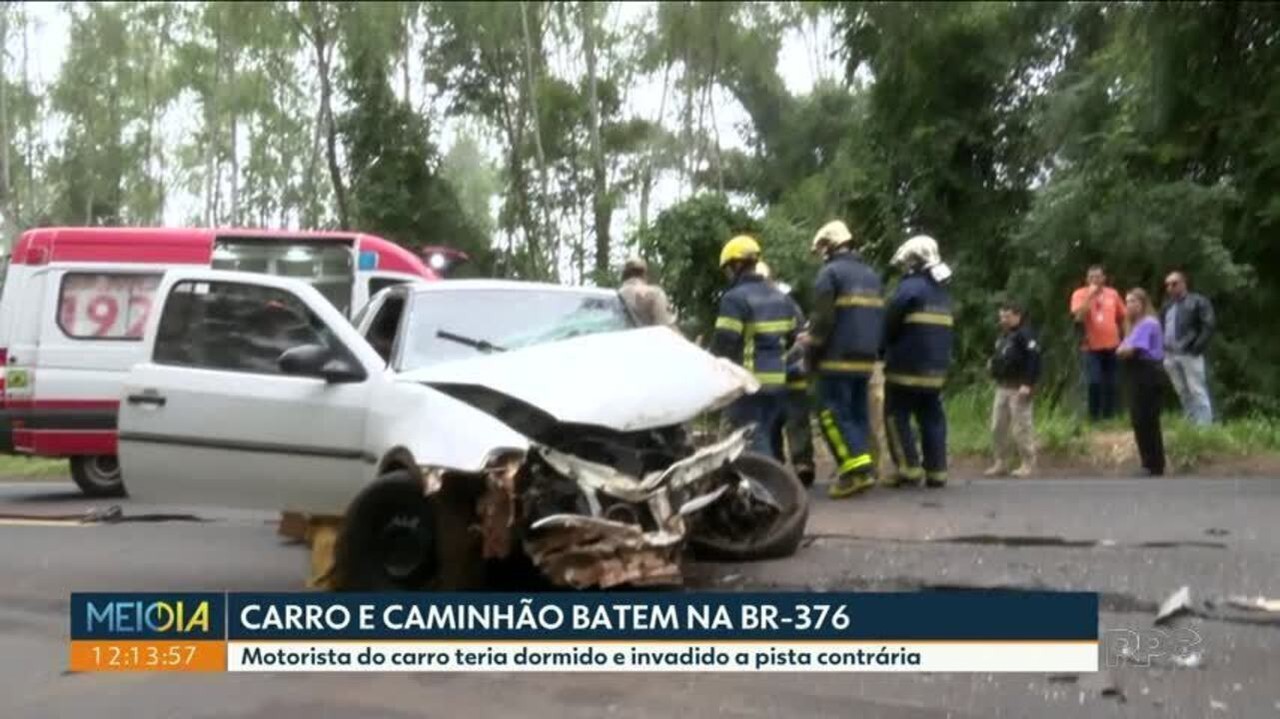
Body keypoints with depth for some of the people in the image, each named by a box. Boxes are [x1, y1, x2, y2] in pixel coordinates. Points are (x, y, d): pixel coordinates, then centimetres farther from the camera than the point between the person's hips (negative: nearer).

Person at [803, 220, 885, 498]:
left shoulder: (830, 272, -8)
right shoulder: (871, 275, 17)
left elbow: (823, 319, -16)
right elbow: (880, 318, 17)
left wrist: (811, 343, -3)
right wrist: (871, 347, 19)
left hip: (838, 358, -8)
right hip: (865, 359, 8)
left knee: (833, 413, -6)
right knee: (857, 413, 12)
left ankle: (857, 468, -16)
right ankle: (859, 467, 10)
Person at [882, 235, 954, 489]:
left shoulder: (911, 287, -11)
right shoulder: (942, 292, 15)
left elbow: (889, 324, -8)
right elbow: (940, 329, 16)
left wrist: (881, 350, 8)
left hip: (907, 366, -7)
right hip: (937, 366, 7)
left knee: (897, 416, 1)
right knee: (932, 417, 9)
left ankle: (909, 468, -5)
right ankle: (936, 470, 7)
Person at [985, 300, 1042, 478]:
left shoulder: (1025, 335, -10)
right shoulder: (1003, 335, 18)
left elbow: (1034, 359, -18)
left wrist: (1028, 384, -23)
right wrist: (994, 363, 10)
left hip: (1019, 388, -9)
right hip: (1002, 387, 9)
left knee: (1022, 427, -6)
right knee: (998, 427, 9)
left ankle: (1027, 464, 3)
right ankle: (1001, 463, 16)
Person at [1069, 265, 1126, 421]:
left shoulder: (1113, 294, 6)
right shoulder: (1080, 294, -3)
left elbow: (1122, 317, 15)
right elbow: (1078, 317, -19)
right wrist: (1090, 295, -19)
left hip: (1112, 346, 3)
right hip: (1092, 347, -3)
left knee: (1111, 384, 8)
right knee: (1094, 383, -12)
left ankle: (1109, 416, 20)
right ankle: (1094, 417, 0)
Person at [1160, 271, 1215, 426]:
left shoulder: (1198, 302, -1)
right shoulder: (1167, 307, 19)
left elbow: (1208, 326, -9)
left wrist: (1196, 347, -17)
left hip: (1190, 354, -6)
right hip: (1170, 356, 6)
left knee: (1197, 392, -7)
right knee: (1183, 393, 10)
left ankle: (1204, 426, -5)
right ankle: (1192, 425, 17)